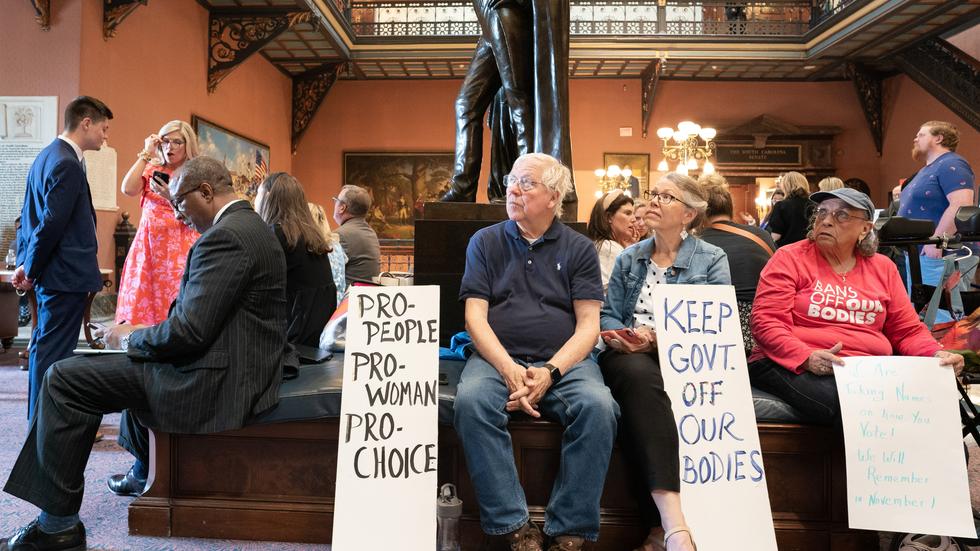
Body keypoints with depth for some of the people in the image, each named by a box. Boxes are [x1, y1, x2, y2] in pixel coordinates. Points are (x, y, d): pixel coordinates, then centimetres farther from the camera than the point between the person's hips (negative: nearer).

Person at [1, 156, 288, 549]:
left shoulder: (224, 237, -21)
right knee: (141, 358, 35)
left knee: (64, 379, -6)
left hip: (217, 381, -11)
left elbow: (188, 331, -24)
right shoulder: (251, 225, 13)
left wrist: (129, 337, -4)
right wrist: (141, 334, 13)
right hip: (241, 366, 11)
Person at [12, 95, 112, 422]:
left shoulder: (48, 155, 15)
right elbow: (52, 224, -21)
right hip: (66, 274, -10)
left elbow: (29, 217, 17)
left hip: (52, 273, 10)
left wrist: (26, 265, 13)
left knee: (45, 348, 18)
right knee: (51, 350, -2)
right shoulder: (67, 164, -18)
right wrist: (31, 270, -10)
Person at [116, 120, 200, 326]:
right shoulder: (152, 169, 12)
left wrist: (172, 197, -22)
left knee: (174, 304, -5)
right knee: (142, 300, 2)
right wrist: (146, 154, 0)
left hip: (179, 247, -3)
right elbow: (128, 189, -7)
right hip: (147, 245, 3)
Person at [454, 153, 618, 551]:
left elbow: (588, 325, 3)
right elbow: (475, 317, 3)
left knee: (599, 407, -30)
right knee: (470, 402, -31)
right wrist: (509, 370, -14)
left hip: (564, 361, 0)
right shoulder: (485, 242, 12)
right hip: (498, 358, 1)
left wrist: (550, 372, -15)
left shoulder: (579, 248, 11)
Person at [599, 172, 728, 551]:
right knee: (641, 377, -37)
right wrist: (619, 336, -10)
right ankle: (673, 520, -46)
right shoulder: (629, 258, 22)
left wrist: (658, 337, -15)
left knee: (641, 393, -37)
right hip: (630, 355, 2)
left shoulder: (711, 260, 11)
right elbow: (608, 316, 14)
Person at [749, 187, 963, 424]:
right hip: (793, 366, -4)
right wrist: (807, 358, -23)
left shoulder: (883, 267, 16)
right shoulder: (790, 258, 2)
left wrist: (937, 356, -3)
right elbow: (766, 322, -7)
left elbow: (908, 331, 19)